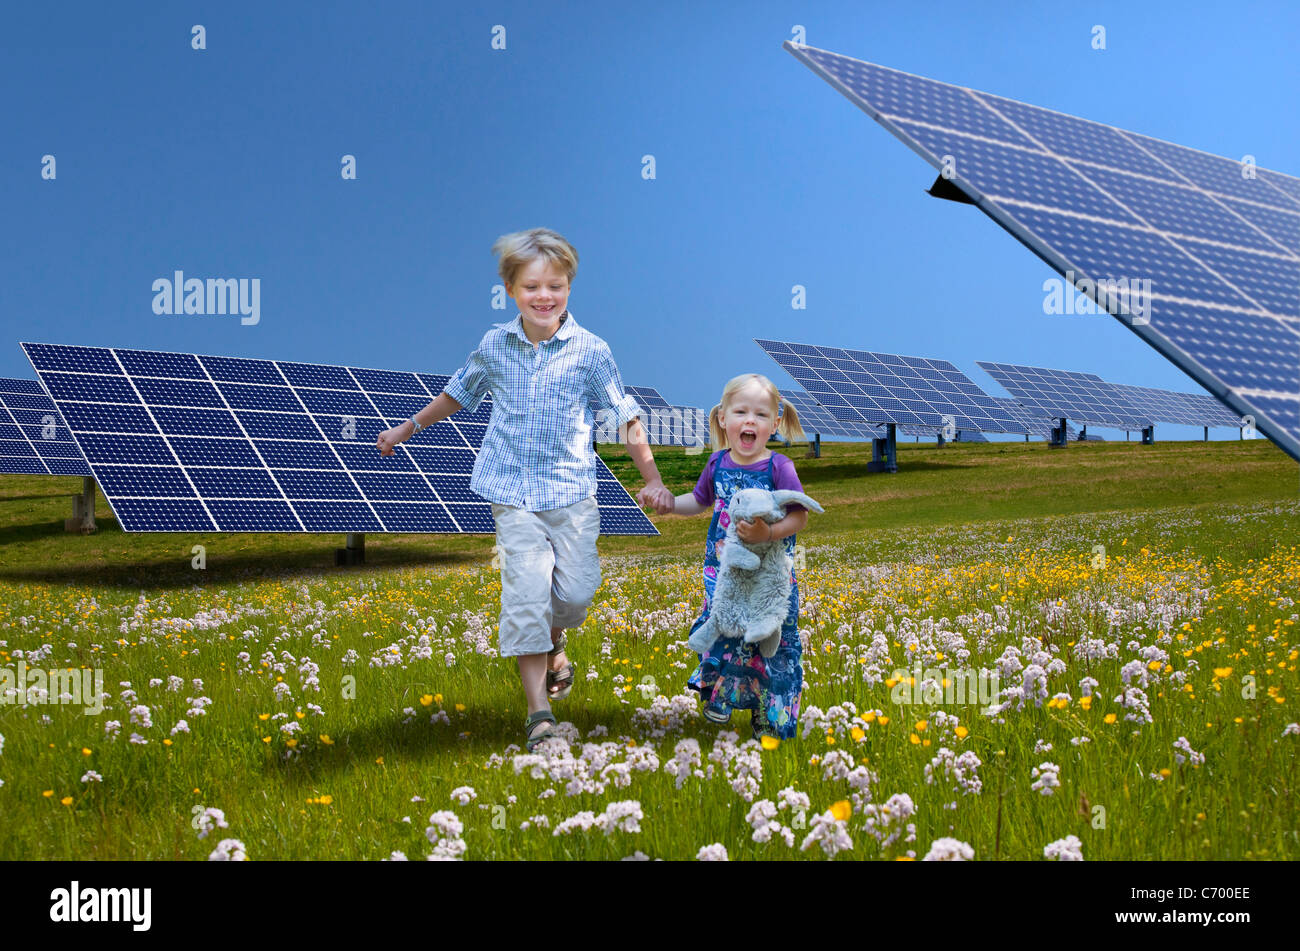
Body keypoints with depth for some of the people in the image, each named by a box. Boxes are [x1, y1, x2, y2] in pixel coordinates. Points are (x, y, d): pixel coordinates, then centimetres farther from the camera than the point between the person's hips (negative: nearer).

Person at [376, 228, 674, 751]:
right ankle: (538, 710, -10)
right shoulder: (494, 346, 3)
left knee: (576, 589, -3)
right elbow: (459, 393, 22)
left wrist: (651, 479, 2)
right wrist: (409, 426, 31)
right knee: (527, 585, -13)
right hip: (513, 490, 0)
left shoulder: (590, 351, -3)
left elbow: (624, 416, 4)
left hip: (571, 489, 0)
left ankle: (553, 642, 36)